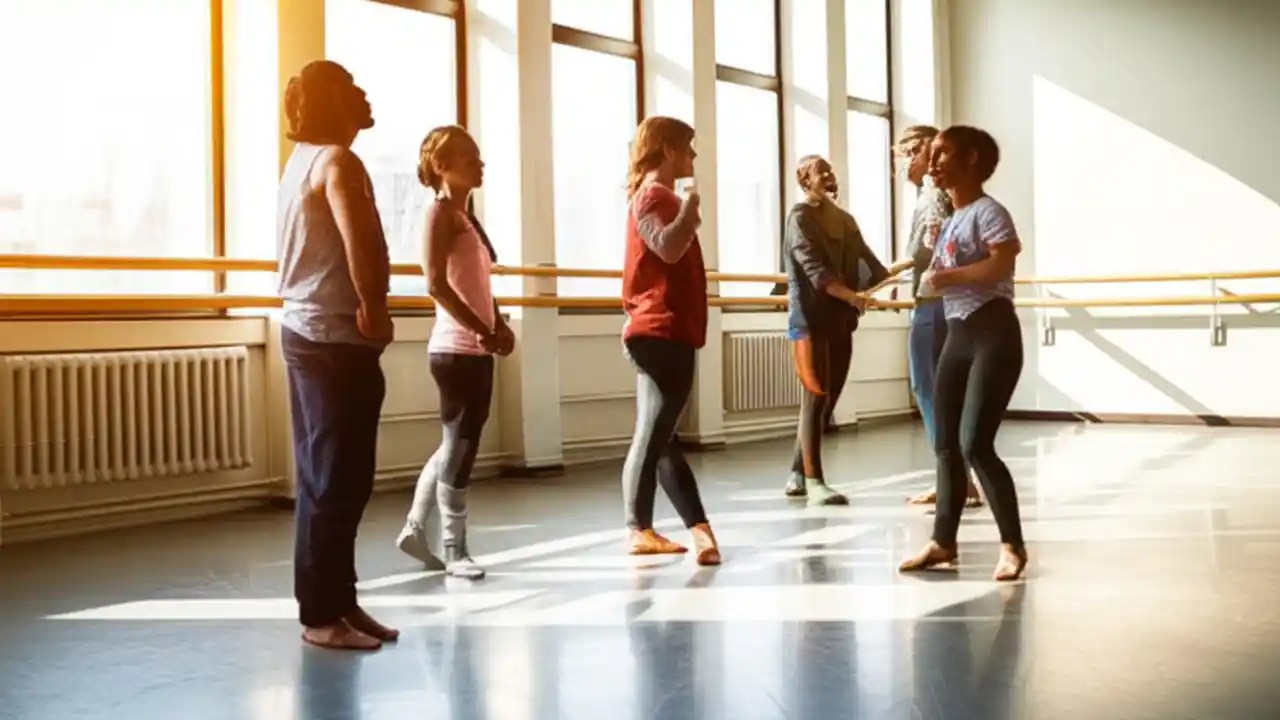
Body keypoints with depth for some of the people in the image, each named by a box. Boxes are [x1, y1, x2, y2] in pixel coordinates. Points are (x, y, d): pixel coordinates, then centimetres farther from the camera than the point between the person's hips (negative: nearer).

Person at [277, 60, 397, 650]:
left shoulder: (304, 159, 17)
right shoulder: (337, 161, -14)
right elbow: (362, 239, -29)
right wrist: (375, 308, -16)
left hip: (307, 331, 10)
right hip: (337, 338, -10)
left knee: (324, 479, 13)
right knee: (338, 482, -4)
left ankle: (335, 602, 20)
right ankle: (322, 614, 2)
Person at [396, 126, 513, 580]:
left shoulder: (466, 216, 18)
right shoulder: (441, 212, -9)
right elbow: (436, 284, -19)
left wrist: (500, 326, 4)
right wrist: (484, 332, -20)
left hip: (477, 350, 9)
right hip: (456, 349, -9)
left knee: (458, 447, 14)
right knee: (459, 449, -3)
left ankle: (414, 530, 25)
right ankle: (455, 551, 6)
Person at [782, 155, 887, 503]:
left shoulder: (845, 220, 18)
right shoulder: (800, 216, -6)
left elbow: (868, 260, 11)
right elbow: (814, 269, -19)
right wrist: (852, 295, -32)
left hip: (841, 320, 8)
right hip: (811, 319, -7)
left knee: (827, 401, 9)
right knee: (815, 399, -8)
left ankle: (798, 476, 18)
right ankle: (813, 482, -5)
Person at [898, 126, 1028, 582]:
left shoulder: (987, 211, -11)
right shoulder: (950, 218, 15)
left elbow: (1004, 262, -26)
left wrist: (946, 276, -18)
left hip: (993, 334, -9)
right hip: (958, 335, 9)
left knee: (976, 445, -13)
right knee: (946, 444, 10)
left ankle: (1012, 545, 0)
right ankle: (943, 541, 19)